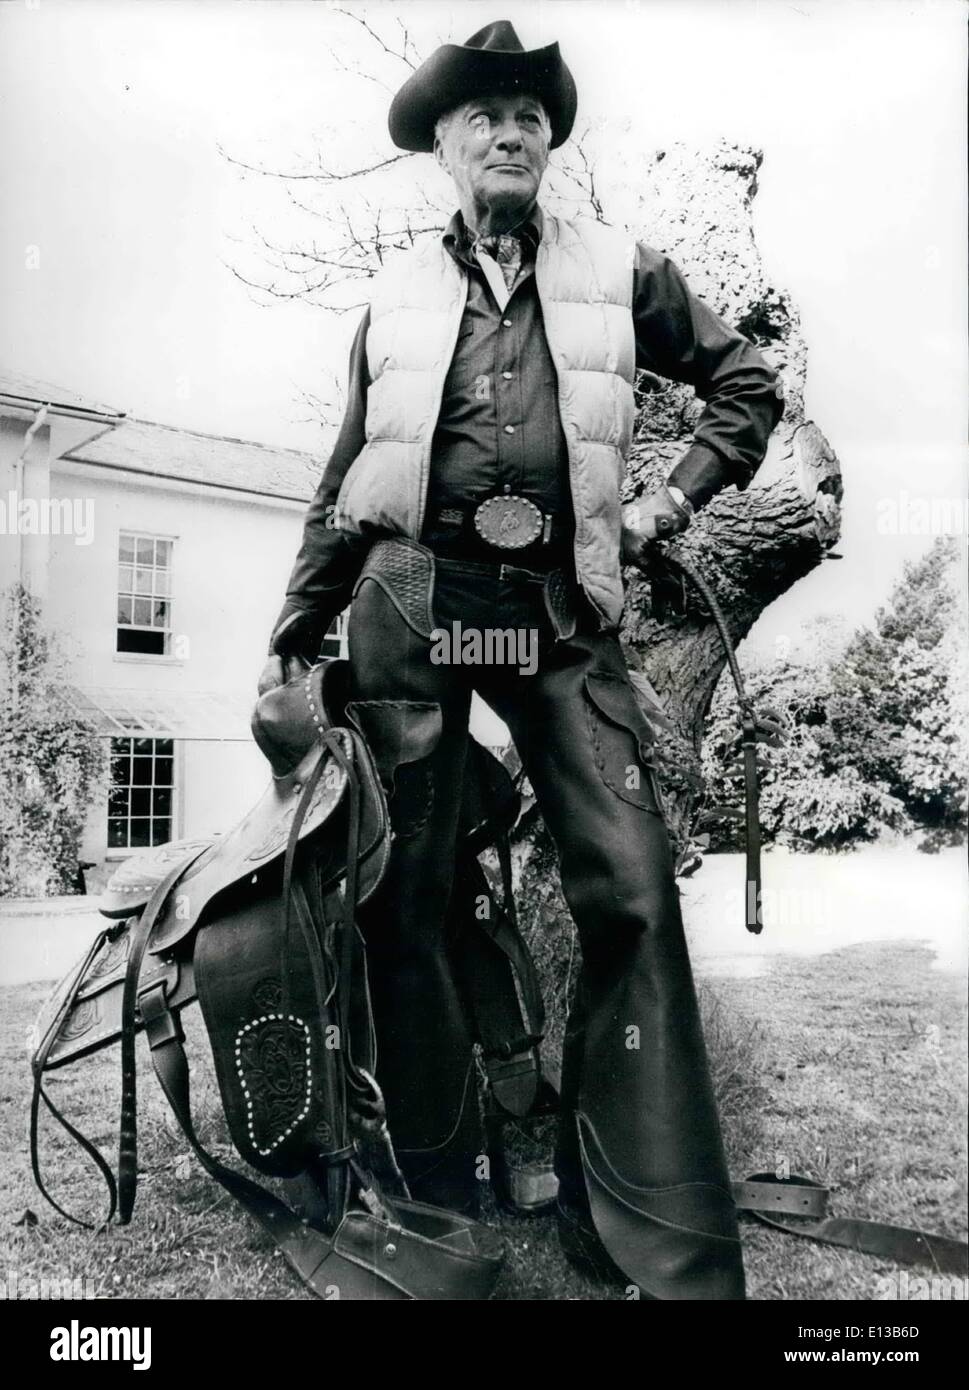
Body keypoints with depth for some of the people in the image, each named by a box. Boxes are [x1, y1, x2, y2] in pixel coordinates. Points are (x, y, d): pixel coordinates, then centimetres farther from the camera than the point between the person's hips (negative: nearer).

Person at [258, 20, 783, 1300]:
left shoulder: (619, 272, 14)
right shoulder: (398, 295, 16)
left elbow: (748, 383, 21)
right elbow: (346, 484, 17)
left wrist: (668, 506, 8)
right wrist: (291, 635, 13)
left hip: (560, 609, -1)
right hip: (409, 598, 2)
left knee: (630, 893, -10)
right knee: (405, 894, 0)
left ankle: (666, 1247, 3)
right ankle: (440, 1206, 17)